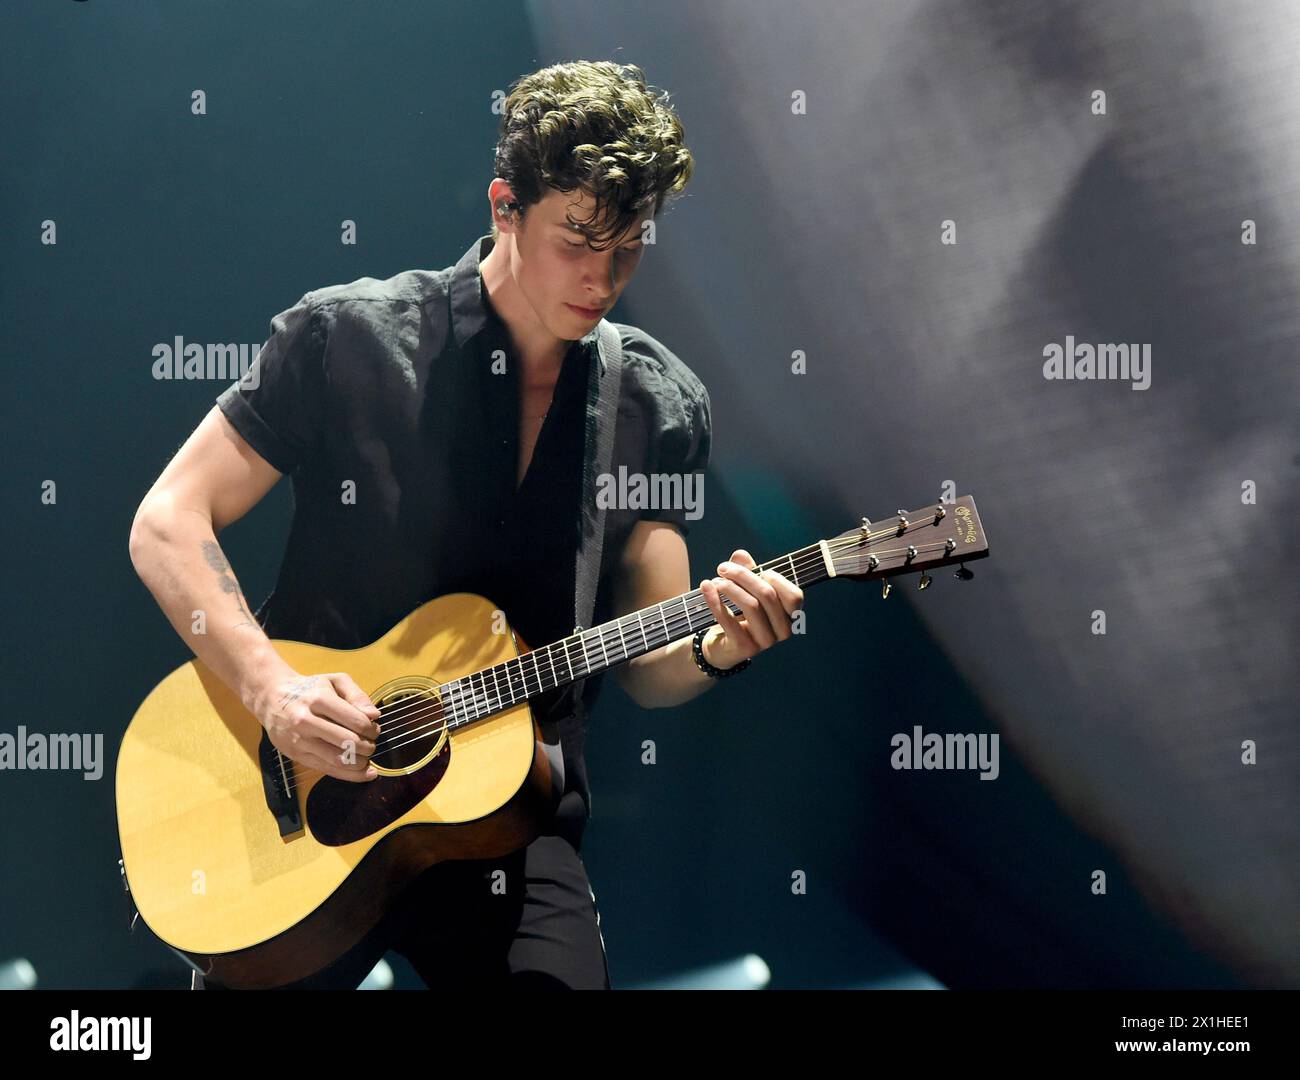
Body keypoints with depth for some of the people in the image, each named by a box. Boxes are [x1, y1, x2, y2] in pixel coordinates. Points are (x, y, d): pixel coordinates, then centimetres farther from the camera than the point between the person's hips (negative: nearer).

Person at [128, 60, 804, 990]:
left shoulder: (662, 407, 4)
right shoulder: (348, 338, -5)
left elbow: (643, 665, 3)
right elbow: (168, 523, -6)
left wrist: (716, 648, -20)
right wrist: (272, 687, -19)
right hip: (298, 805, -1)